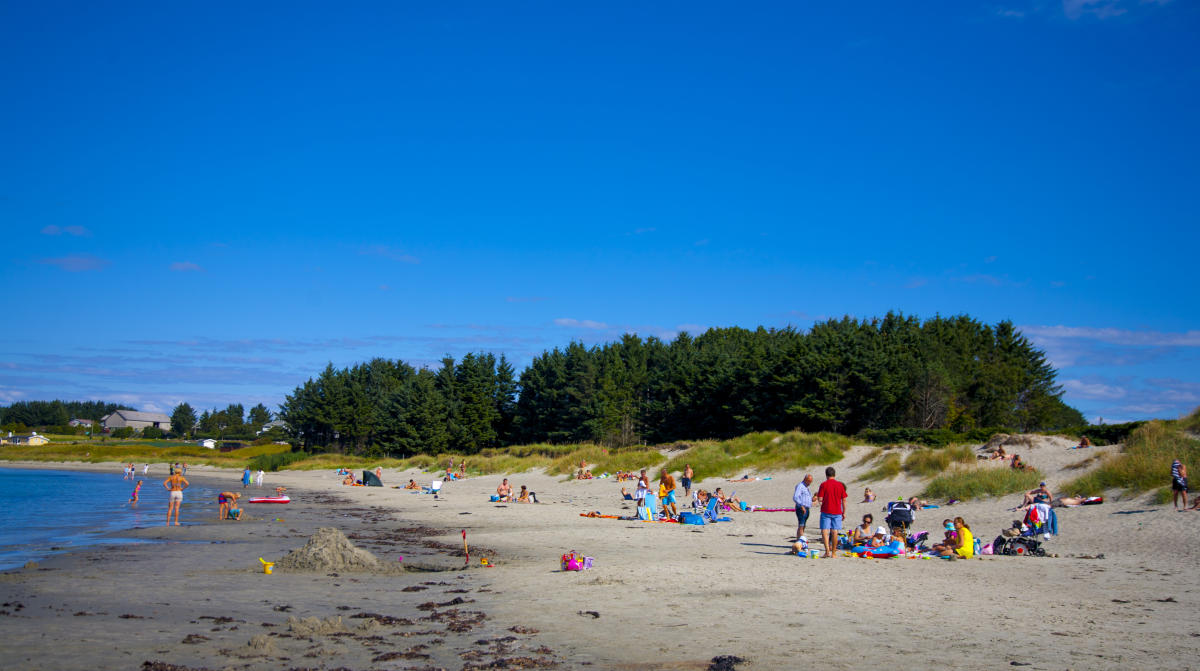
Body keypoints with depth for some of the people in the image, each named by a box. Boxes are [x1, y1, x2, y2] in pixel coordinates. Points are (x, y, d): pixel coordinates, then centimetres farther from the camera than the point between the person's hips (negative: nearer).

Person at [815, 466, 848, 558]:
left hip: (826, 512, -3)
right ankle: (833, 553, 11)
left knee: (825, 531, -1)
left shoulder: (824, 485, -5)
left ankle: (827, 551, -15)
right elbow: (844, 500, 4)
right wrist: (844, 512, 11)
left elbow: (820, 499, -9)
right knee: (834, 532, 7)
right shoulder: (840, 485, 3)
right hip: (837, 512, 3)